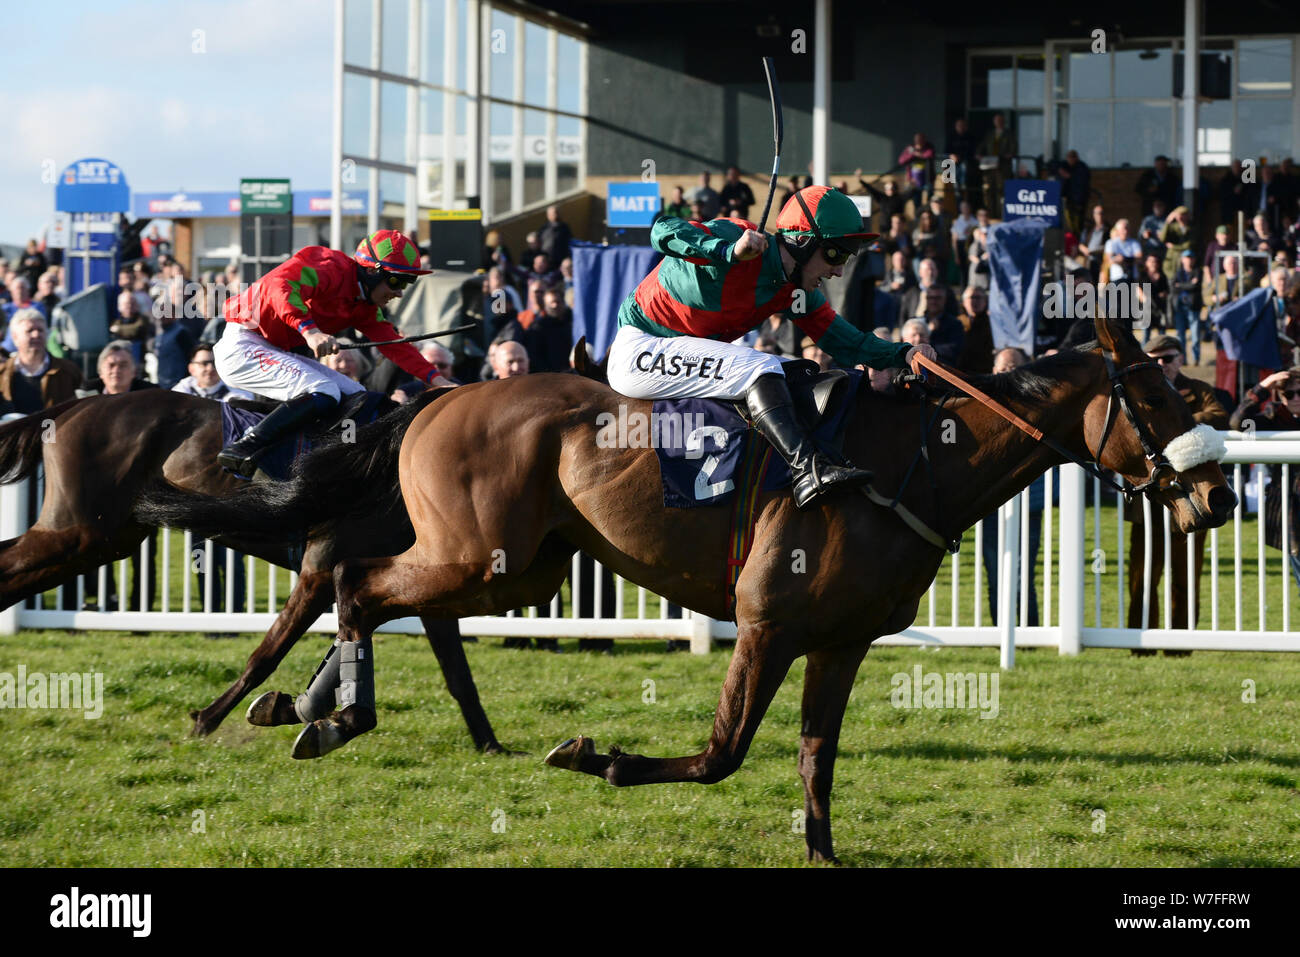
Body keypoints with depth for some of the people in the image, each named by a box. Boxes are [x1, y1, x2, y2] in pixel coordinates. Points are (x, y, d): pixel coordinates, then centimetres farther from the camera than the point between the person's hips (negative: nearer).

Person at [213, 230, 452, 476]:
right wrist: (310, 330, -46)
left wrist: (436, 379, -4)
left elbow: (393, 344, 9)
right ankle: (241, 450, -29)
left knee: (354, 395, 7)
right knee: (324, 393, -26)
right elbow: (280, 283, -34)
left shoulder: (364, 308, 12)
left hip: (274, 351, 11)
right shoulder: (333, 268, -18)